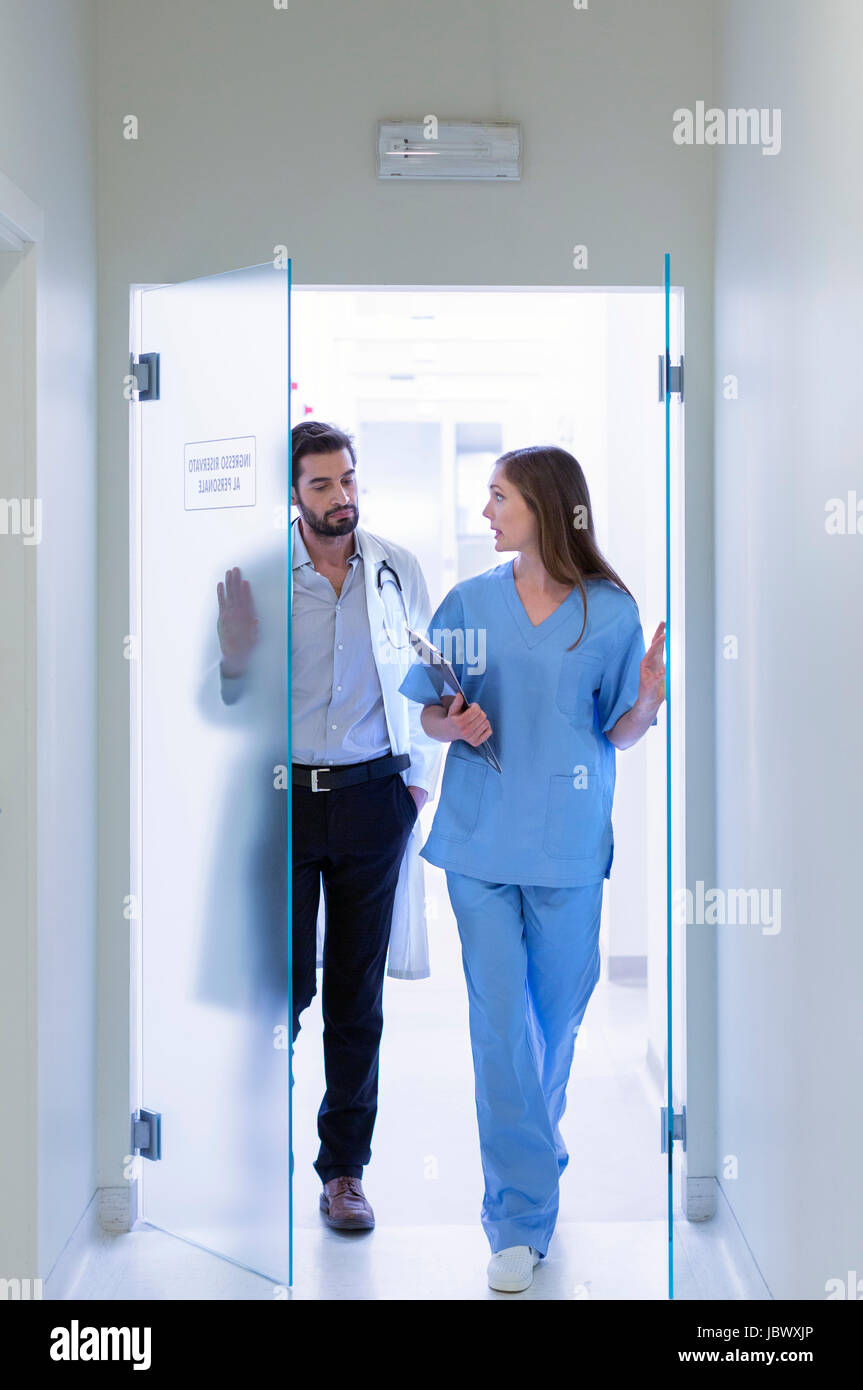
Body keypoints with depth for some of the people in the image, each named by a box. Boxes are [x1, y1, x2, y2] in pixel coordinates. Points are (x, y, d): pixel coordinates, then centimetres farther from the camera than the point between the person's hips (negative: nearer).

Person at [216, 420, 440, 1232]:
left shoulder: (398, 570, 4)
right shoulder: (256, 577, -1)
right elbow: (234, 694, 4)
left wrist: (421, 776, 4)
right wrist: (235, 640, -16)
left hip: (372, 799, 2)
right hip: (282, 794, -1)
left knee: (357, 994, 7)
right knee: (284, 983, 0)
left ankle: (344, 1170, 19)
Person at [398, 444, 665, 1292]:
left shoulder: (610, 611, -2)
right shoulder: (468, 602, 3)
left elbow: (619, 735, 1)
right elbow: (428, 715, 8)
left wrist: (647, 700, -19)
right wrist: (450, 724, -14)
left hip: (568, 844, 0)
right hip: (481, 841, 1)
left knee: (558, 1010, 13)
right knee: (499, 1018, -1)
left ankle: (536, 1139, 42)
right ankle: (520, 1219, 8)